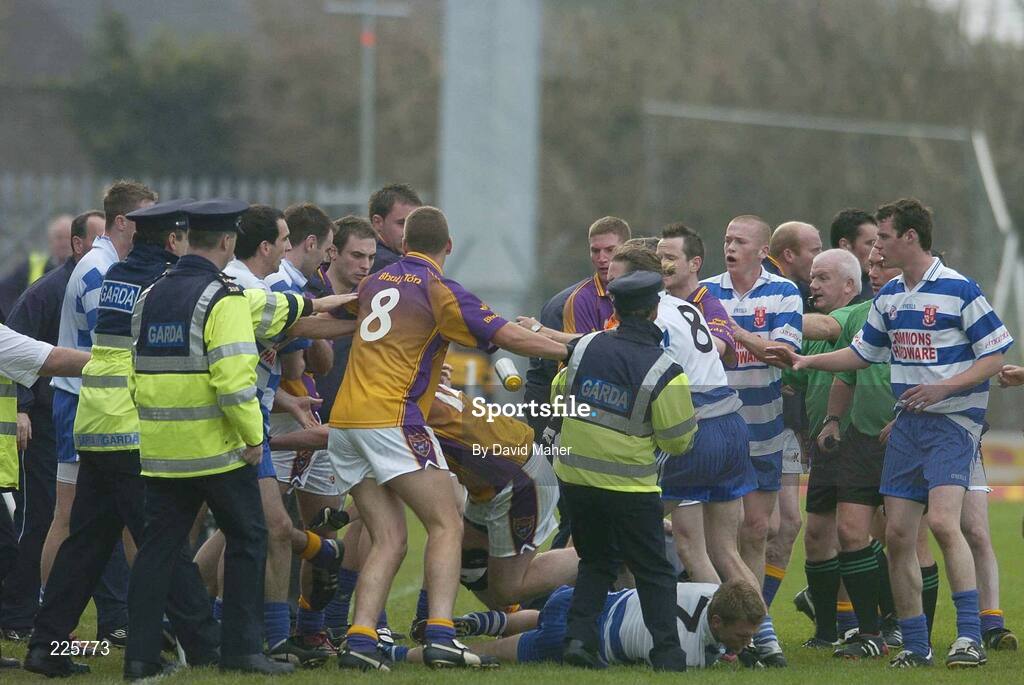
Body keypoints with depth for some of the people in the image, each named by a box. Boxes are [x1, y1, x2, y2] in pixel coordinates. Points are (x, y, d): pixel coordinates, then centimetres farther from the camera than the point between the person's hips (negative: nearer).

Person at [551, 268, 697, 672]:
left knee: (596, 562, 21)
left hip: (574, 477, 4)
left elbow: (558, 394, 12)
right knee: (653, 572, 8)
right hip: (630, 485, -4)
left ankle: (579, 637, 7)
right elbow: (677, 441, -9)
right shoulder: (665, 374, -15)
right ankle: (667, 653, 1)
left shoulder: (585, 347, -4)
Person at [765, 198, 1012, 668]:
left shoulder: (958, 290, -10)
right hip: (907, 423, 7)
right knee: (897, 533, 1)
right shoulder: (888, 297, 12)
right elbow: (862, 353, 24)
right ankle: (915, 643, 9)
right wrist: (805, 361, 13)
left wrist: (943, 387, -20)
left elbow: (995, 356, -9)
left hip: (953, 421, -7)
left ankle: (970, 635, -23)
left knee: (943, 521, -23)